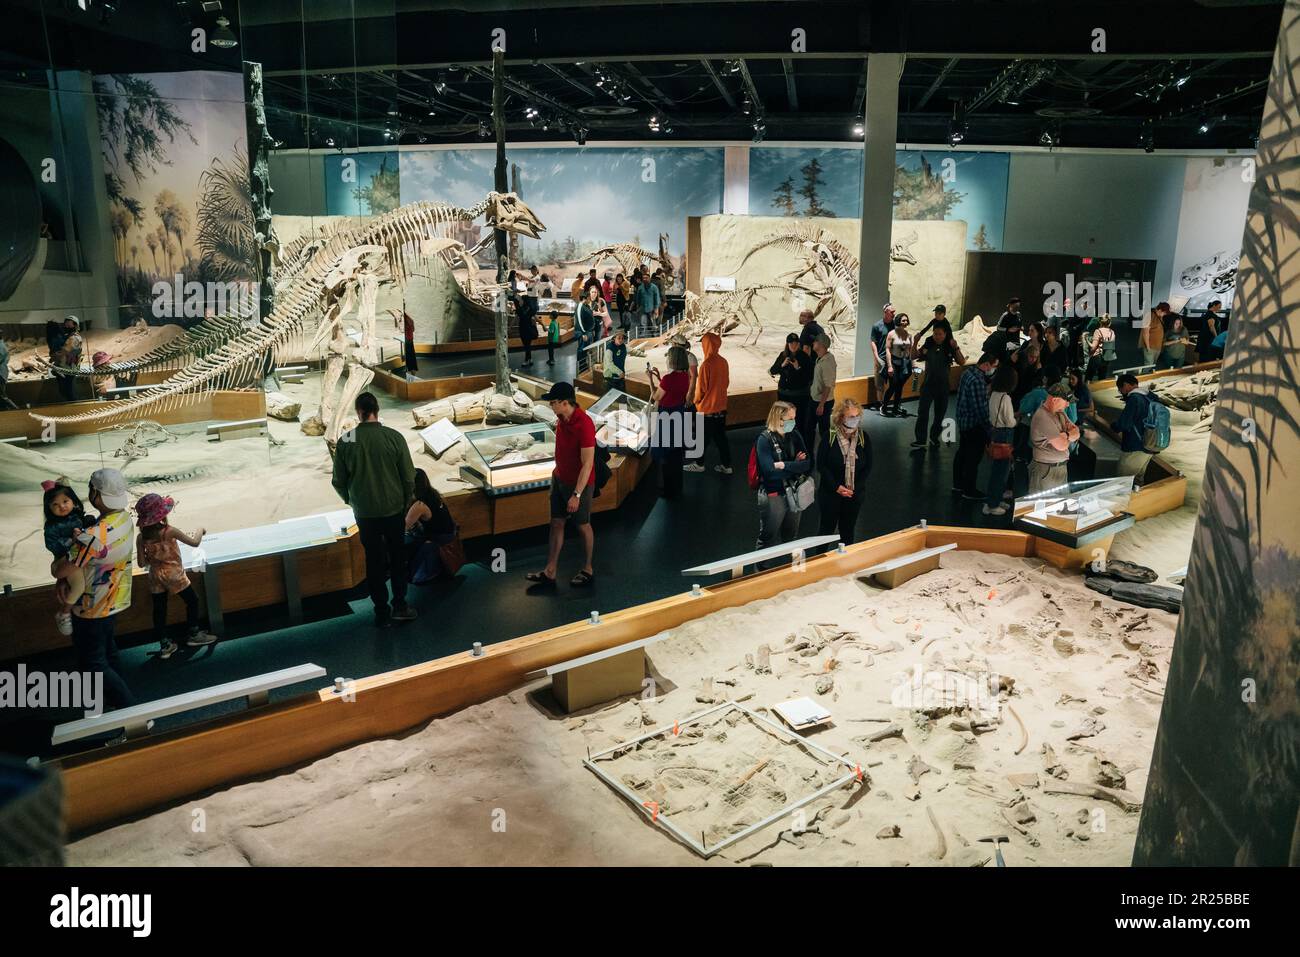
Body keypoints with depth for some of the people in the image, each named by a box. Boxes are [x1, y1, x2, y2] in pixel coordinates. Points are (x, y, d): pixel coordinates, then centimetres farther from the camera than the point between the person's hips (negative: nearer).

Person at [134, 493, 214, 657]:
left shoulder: (141, 538, -10)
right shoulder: (170, 531, -22)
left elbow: (141, 563, -6)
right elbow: (194, 542, -15)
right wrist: (200, 531, 4)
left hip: (156, 577, 4)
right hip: (174, 574, -4)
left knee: (159, 610, 12)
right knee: (192, 601, 17)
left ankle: (164, 645, 19)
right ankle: (193, 634, 26)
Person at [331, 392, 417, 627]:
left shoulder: (345, 441, -10)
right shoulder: (394, 437, -12)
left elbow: (339, 482, -2)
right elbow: (409, 477, -8)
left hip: (364, 513, 0)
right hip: (394, 509, 0)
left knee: (374, 561, 13)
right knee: (397, 558, 17)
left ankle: (382, 613, 19)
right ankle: (399, 606, 20)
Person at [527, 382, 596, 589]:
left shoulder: (584, 424, -28)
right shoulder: (561, 418, -3)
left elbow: (588, 464, -27)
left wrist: (577, 495, -27)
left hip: (579, 483, -8)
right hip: (559, 478, 8)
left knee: (582, 526, 9)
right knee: (556, 524, 11)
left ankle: (588, 570, 28)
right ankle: (549, 573, 18)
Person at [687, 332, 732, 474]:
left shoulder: (706, 364, -22)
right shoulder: (723, 362, -1)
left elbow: (701, 388, -16)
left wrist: (696, 400, 3)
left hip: (707, 408, -6)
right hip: (721, 406, 7)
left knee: (703, 438, 9)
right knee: (721, 436, 14)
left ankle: (699, 464, 22)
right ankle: (726, 465, 18)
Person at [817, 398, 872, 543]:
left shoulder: (863, 437, -5)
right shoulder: (830, 437, -13)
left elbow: (868, 467, 0)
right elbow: (821, 465, -11)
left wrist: (855, 487, -10)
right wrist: (836, 487, -16)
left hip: (855, 493, 2)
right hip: (830, 492, -2)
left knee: (848, 530, 13)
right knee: (827, 528, 10)